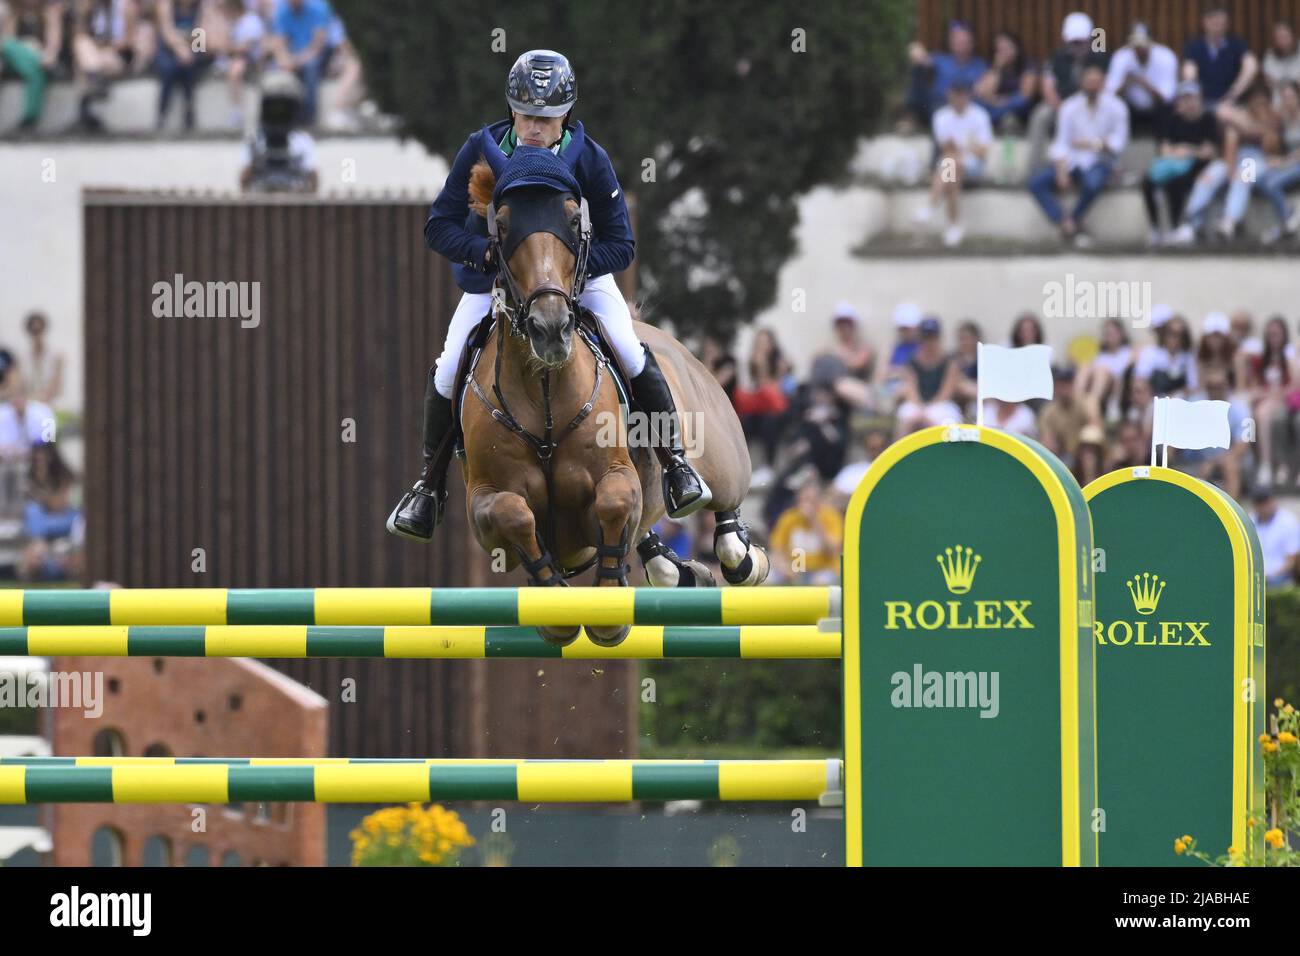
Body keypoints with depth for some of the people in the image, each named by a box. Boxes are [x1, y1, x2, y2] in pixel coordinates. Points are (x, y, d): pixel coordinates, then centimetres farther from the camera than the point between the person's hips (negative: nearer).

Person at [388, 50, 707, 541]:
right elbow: (439, 225, -16)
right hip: (494, 273, 1)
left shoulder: (588, 159, -21)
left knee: (631, 354, -18)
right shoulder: (482, 150, -20)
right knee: (448, 373, -11)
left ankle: (674, 460, 1)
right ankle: (430, 486, 10)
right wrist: (486, 252, -35)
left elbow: (620, 246, -18)